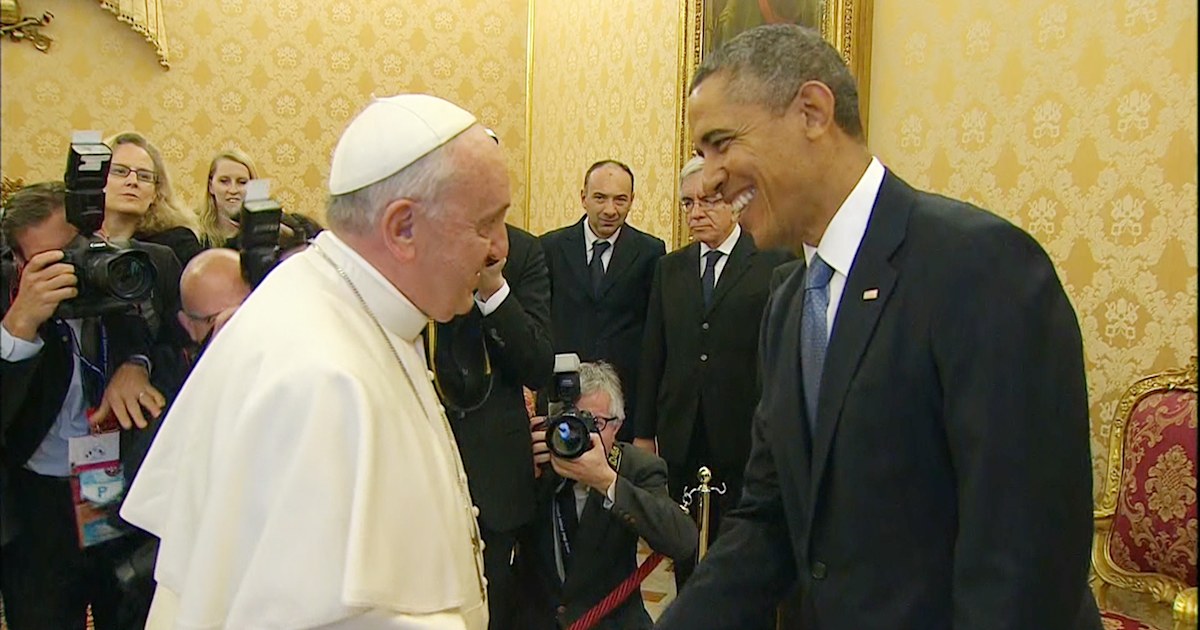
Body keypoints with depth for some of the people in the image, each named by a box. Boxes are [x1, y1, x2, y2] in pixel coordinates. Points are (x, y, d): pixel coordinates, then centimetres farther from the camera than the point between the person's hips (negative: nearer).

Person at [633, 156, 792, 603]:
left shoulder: (776, 264, -2)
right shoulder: (669, 269, 11)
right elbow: (653, 354, 10)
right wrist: (644, 431, 8)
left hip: (746, 437, -4)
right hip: (682, 437, 4)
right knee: (686, 553, 11)